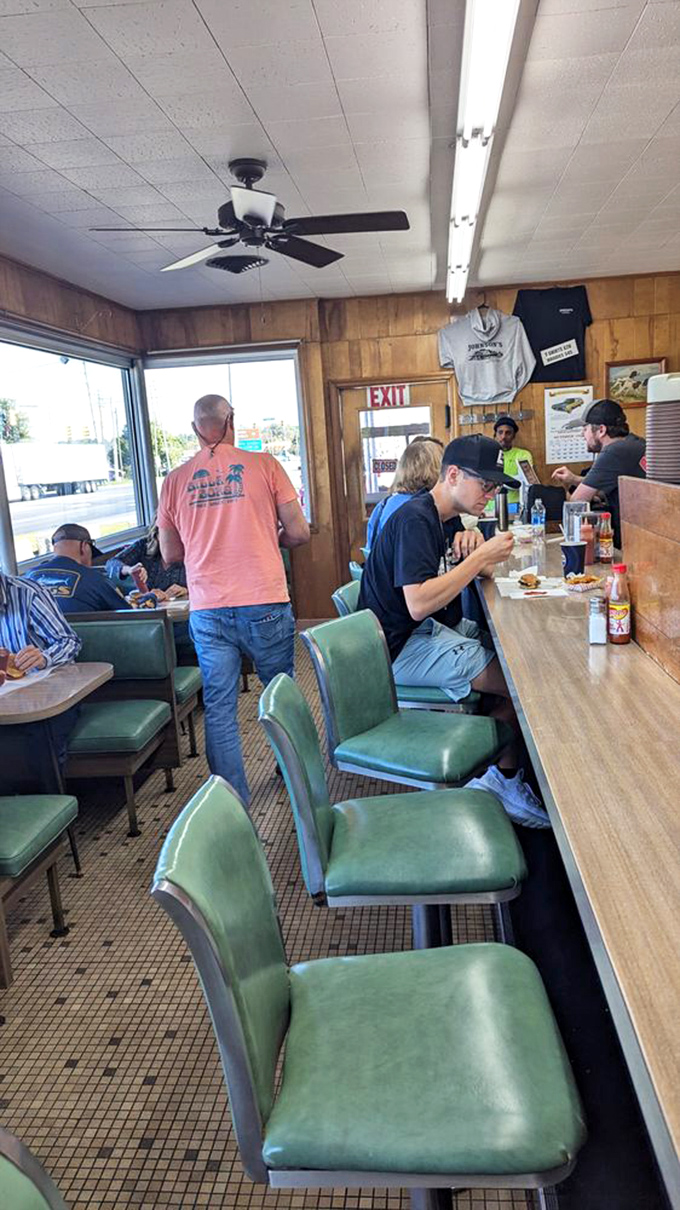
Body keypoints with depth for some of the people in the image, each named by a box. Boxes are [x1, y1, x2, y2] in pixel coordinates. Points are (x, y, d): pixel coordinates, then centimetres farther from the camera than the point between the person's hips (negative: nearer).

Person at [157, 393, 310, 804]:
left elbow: (170, 554, 10)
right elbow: (299, 532, -3)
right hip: (264, 604, -1)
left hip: (208, 612, 1)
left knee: (219, 707, 8)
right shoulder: (263, 464, -2)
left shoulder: (176, 480, 4)